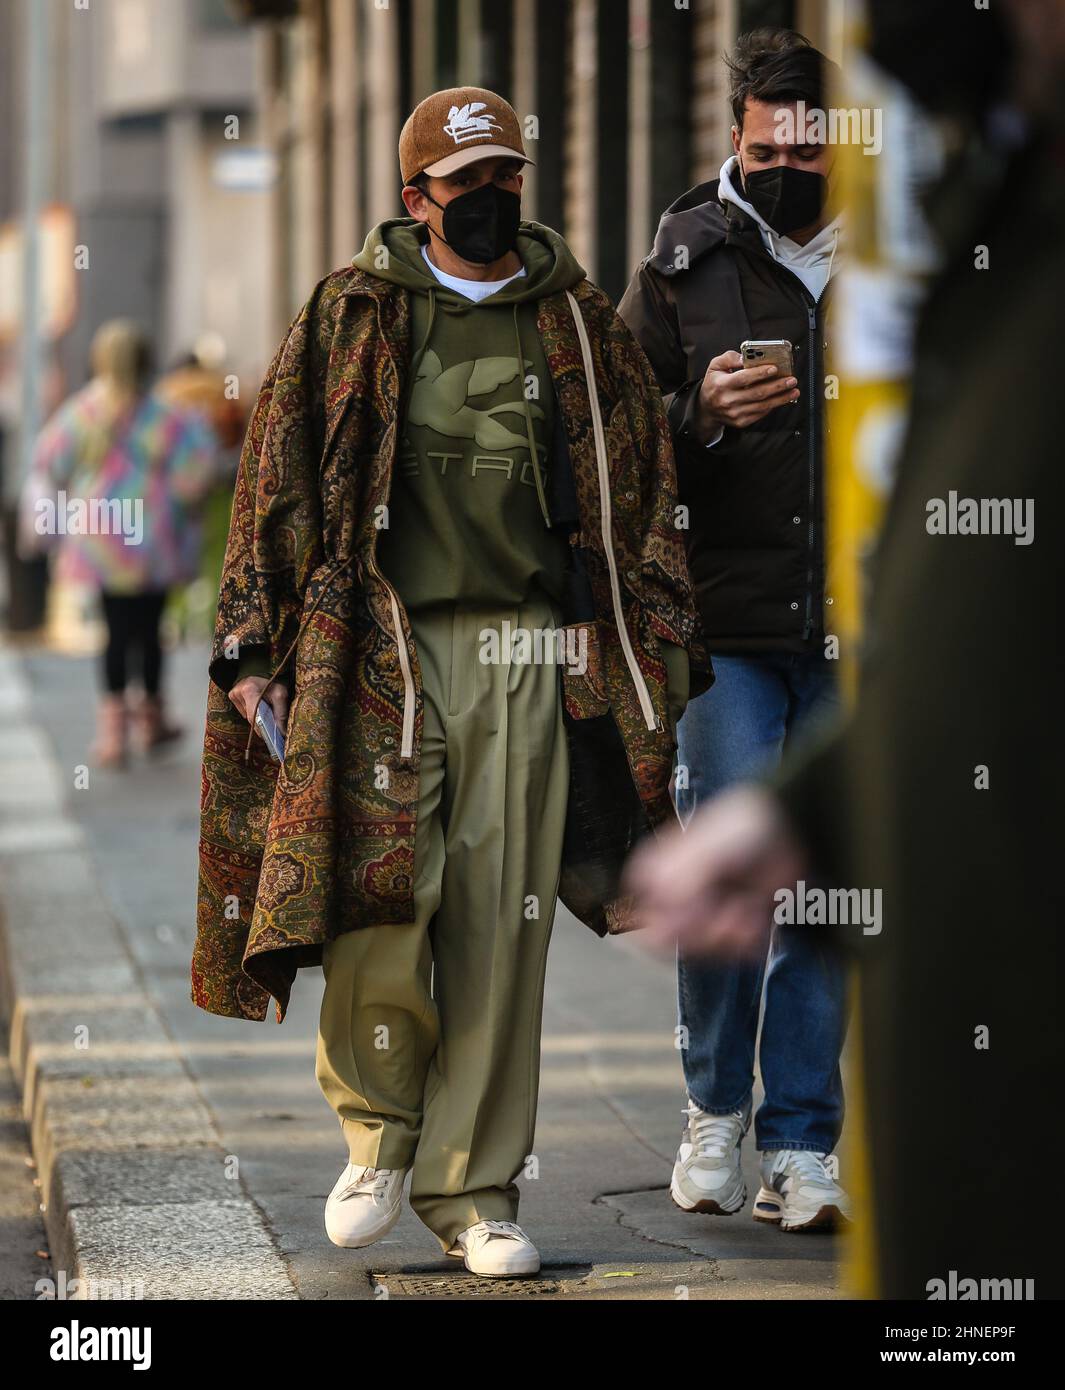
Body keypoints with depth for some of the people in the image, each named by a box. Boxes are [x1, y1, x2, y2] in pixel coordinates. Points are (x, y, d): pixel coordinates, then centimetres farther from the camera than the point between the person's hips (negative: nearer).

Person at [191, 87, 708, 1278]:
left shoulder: (579, 327, 13)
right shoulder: (351, 319, 8)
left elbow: (643, 497, 16)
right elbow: (278, 480, 9)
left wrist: (664, 656, 12)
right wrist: (254, 644, 3)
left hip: (529, 657, 2)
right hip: (379, 651, -1)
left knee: (500, 924, -1)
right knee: (378, 902, -15)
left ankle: (474, 1189, 8)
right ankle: (379, 1126, 10)